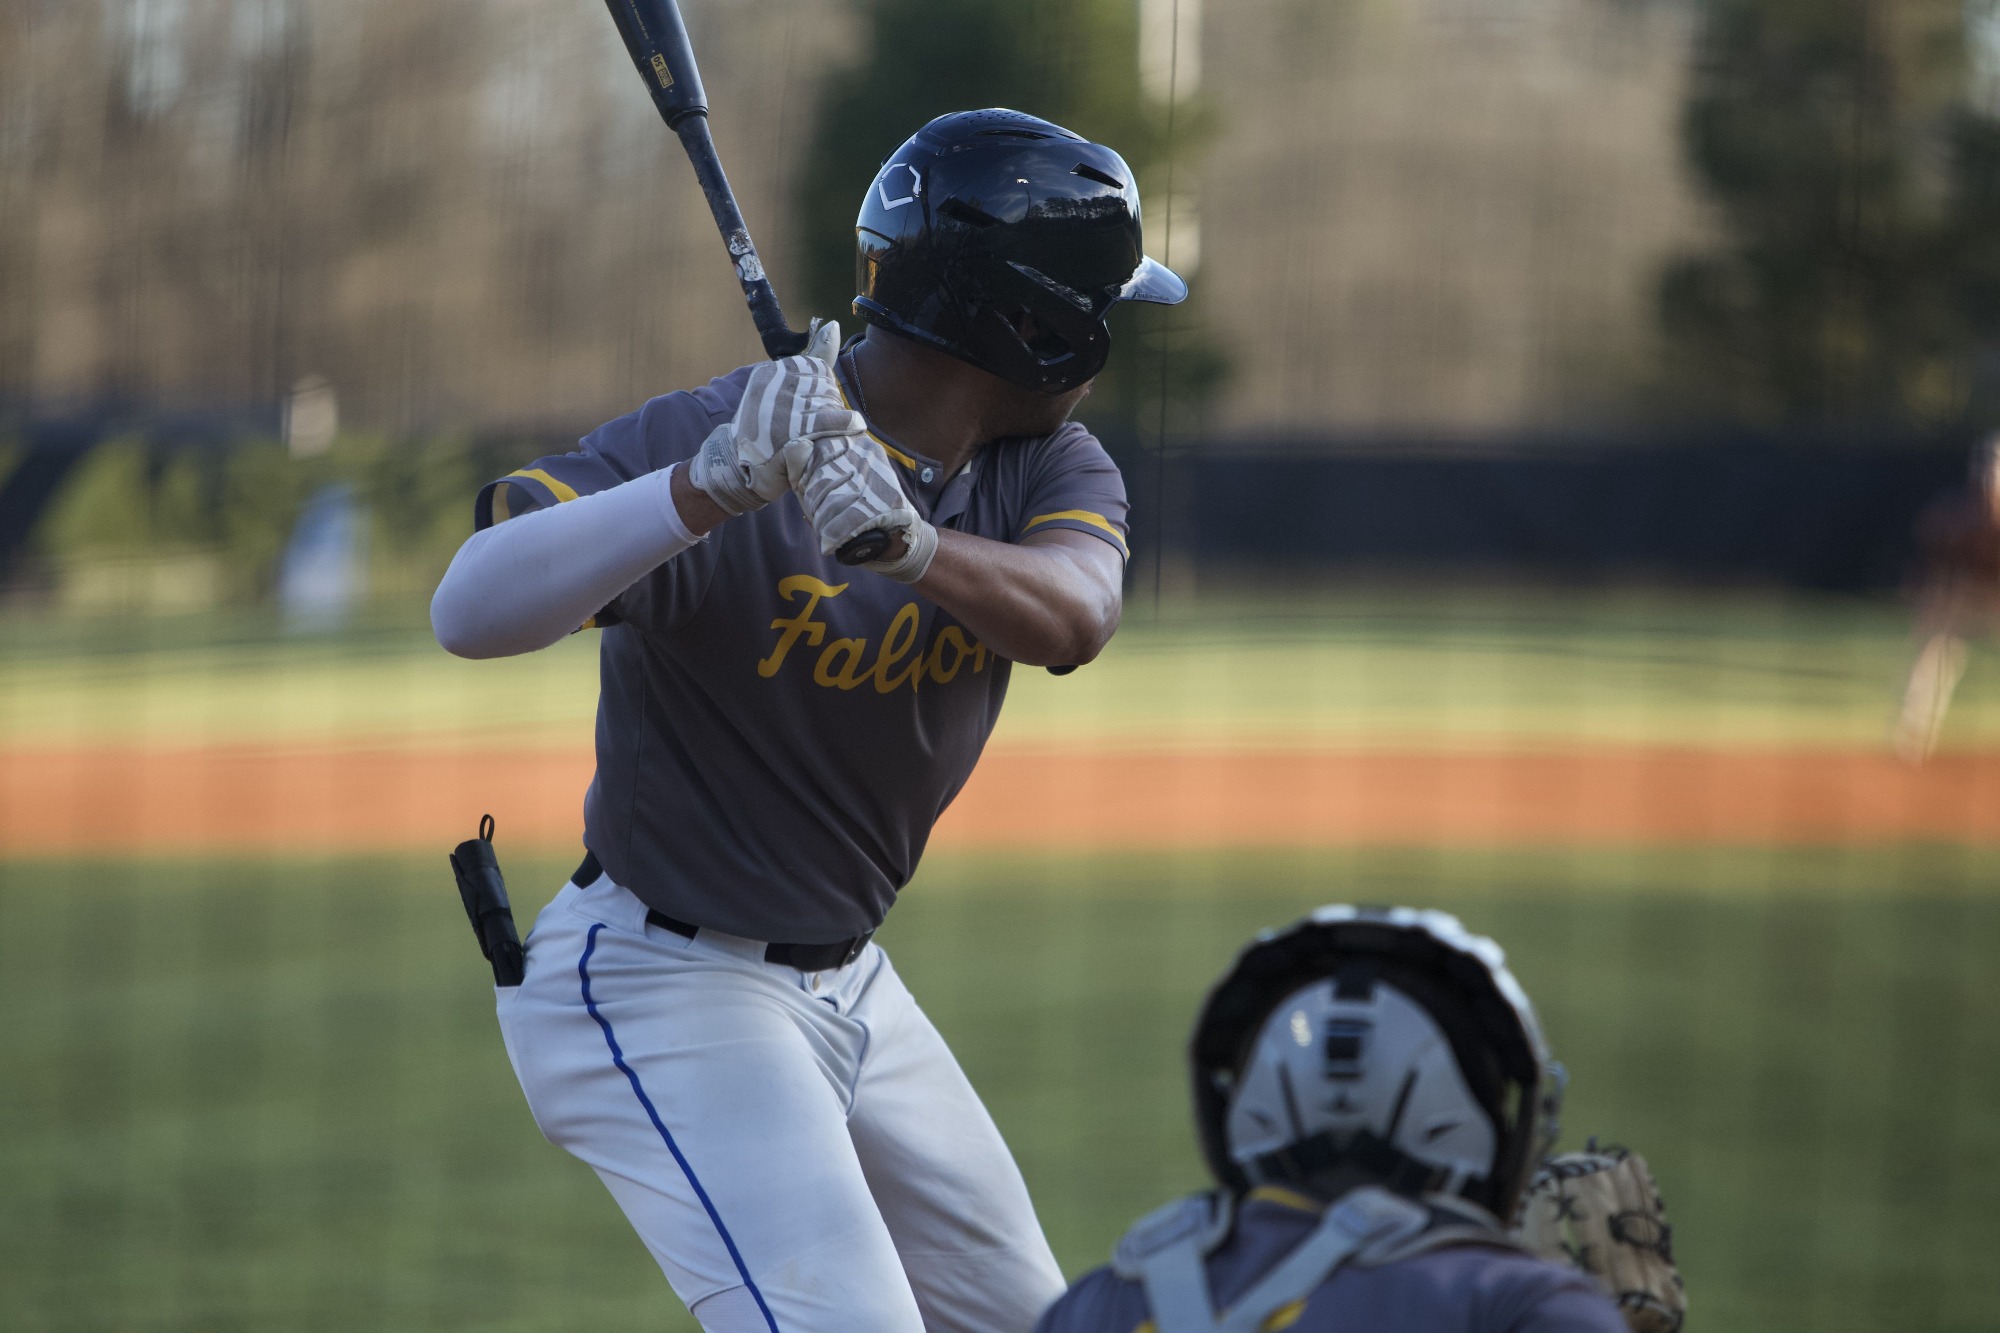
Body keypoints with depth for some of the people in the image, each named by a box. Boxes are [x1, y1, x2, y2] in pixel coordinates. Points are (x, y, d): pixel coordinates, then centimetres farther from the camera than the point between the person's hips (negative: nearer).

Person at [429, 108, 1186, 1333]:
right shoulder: (708, 435, -22)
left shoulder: (1052, 466, -2)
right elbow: (471, 612, -35)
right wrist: (708, 490, -49)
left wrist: (917, 546, -47)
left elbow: (1073, 615, -25)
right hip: (661, 987, -8)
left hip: (849, 985, 8)